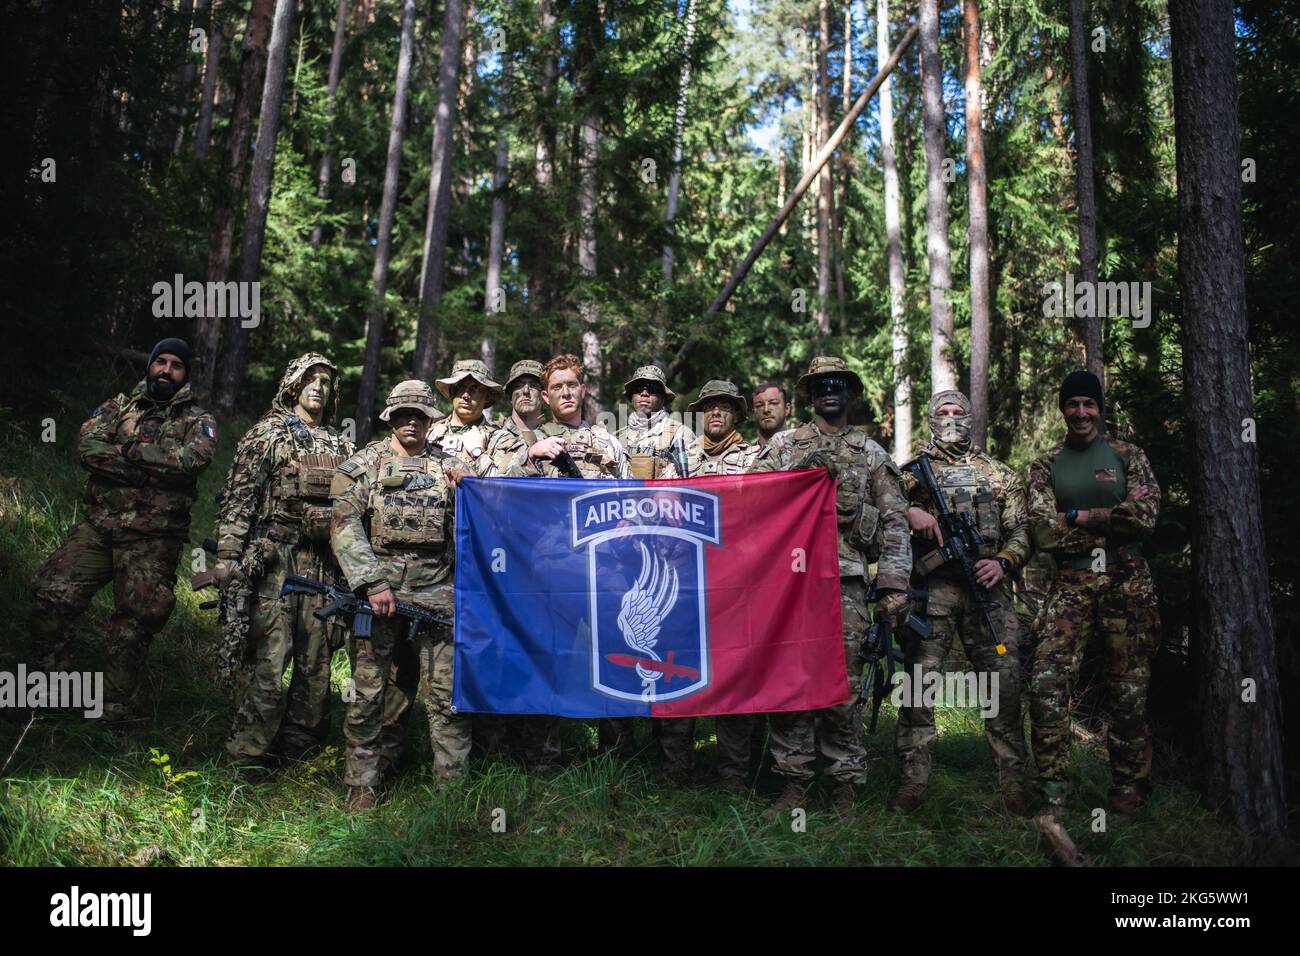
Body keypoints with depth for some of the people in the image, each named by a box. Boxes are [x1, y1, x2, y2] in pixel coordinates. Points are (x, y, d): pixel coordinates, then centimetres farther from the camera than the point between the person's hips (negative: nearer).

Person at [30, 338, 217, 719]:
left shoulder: (197, 421, 7)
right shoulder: (118, 406, 13)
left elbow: (194, 458, -15)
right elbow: (88, 446, -5)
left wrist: (132, 450, -9)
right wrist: (149, 470, -14)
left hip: (152, 540, -3)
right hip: (97, 527, 3)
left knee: (134, 623, -1)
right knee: (51, 596, -6)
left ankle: (114, 709, 13)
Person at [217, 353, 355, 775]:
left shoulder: (341, 446, 16)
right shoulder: (266, 434, 3)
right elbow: (238, 499, -2)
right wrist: (228, 557, -10)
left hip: (323, 563, 5)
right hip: (274, 561, -5)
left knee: (317, 661, 7)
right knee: (268, 660, -7)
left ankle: (297, 748, 19)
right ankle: (248, 755, 2)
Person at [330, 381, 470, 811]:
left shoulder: (449, 467, 14)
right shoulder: (365, 464, 8)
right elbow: (344, 526, -2)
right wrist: (372, 582, -12)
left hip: (437, 593, 1)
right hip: (379, 587, -1)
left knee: (447, 693, 0)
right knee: (373, 693, 3)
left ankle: (454, 784, 9)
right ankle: (362, 786, 14)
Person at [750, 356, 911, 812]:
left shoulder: (872, 454, 14)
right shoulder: (783, 444, 15)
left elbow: (895, 523, 8)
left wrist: (893, 587, 0)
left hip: (845, 584, -1)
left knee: (841, 687, -1)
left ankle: (845, 788, 11)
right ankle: (793, 783, 12)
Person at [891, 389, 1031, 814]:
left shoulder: (1000, 474, 19)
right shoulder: (913, 472, 15)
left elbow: (1021, 531, 14)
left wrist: (1002, 563, -4)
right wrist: (908, 510, -15)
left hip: (988, 588, 1)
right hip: (931, 589, -1)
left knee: (1004, 681, -2)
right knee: (918, 680, -7)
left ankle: (1011, 779, 8)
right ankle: (914, 776, 1)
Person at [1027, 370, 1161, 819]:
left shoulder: (1128, 456, 9)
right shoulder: (1045, 467, 10)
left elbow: (1145, 516, -7)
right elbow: (1044, 532, -3)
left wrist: (1078, 518, -7)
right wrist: (1111, 522, -7)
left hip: (1127, 582, 0)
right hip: (1071, 583, 0)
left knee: (1129, 689, 4)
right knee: (1046, 682, -14)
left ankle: (1128, 791, 19)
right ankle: (1054, 795, -6)